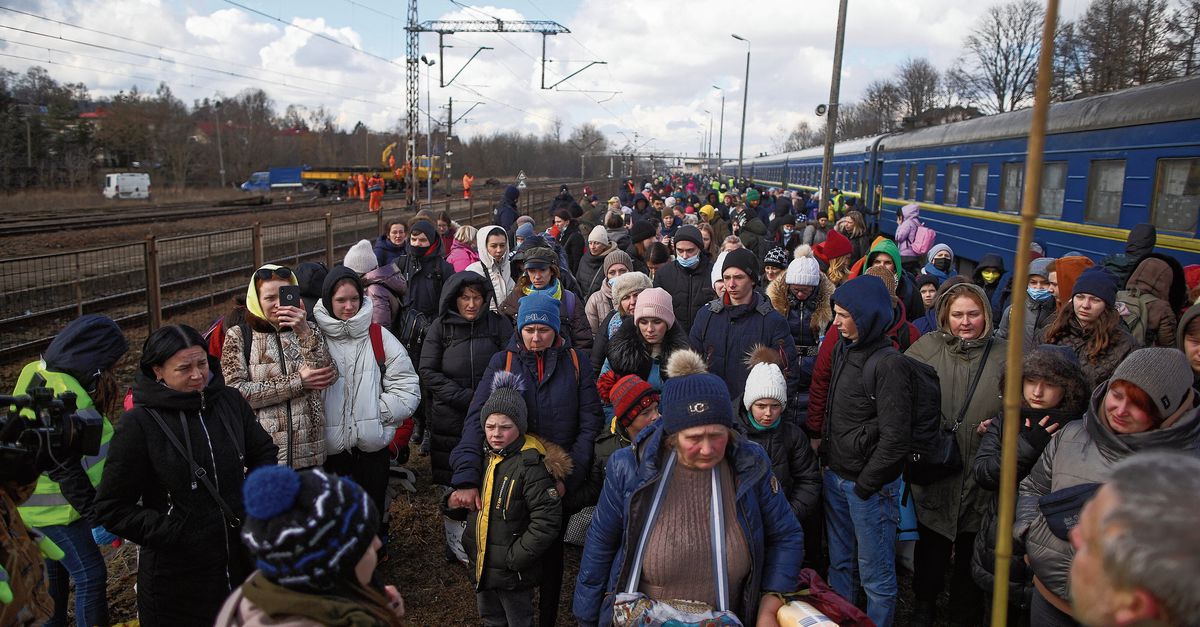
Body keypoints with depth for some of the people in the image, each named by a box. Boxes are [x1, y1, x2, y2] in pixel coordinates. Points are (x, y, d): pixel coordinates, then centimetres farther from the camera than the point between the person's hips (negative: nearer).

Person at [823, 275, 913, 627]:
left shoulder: (889, 364, -17)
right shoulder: (844, 350, 7)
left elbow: (895, 438, -19)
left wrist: (864, 484, -15)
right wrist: (826, 450, 9)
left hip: (869, 485, -8)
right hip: (836, 477, 8)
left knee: (875, 573, 5)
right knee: (840, 564, 19)